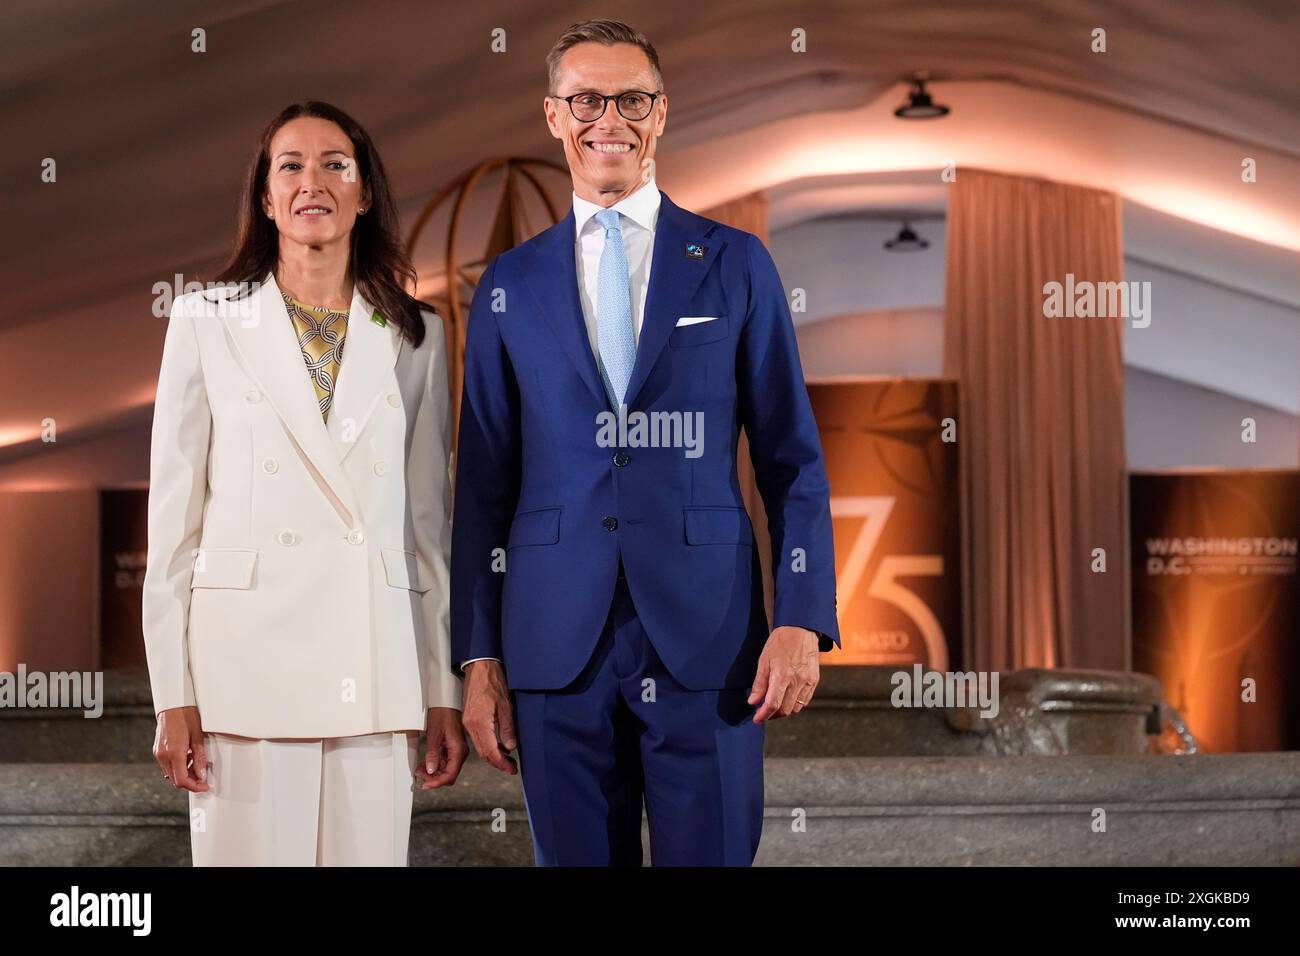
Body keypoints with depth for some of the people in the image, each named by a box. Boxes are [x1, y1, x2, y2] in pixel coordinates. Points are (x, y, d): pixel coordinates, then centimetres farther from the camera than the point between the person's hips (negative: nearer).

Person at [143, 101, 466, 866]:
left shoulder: (415, 338, 10)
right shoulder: (207, 324, 5)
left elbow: (431, 524, 11)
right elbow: (175, 522, 3)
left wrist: (446, 691, 6)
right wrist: (173, 697, -3)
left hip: (375, 672, 2)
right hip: (248, 662, -2)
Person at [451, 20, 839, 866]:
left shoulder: (735, 264, 6)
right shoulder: (512, 285, 9)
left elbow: (792, 456, 4)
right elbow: (485, 481, 9)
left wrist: (802, 617, -7)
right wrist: (478, 656, 4)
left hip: (707, 638, -1)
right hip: (557, 641, 1)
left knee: (712, 856, 1)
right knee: (577, 857, 6)